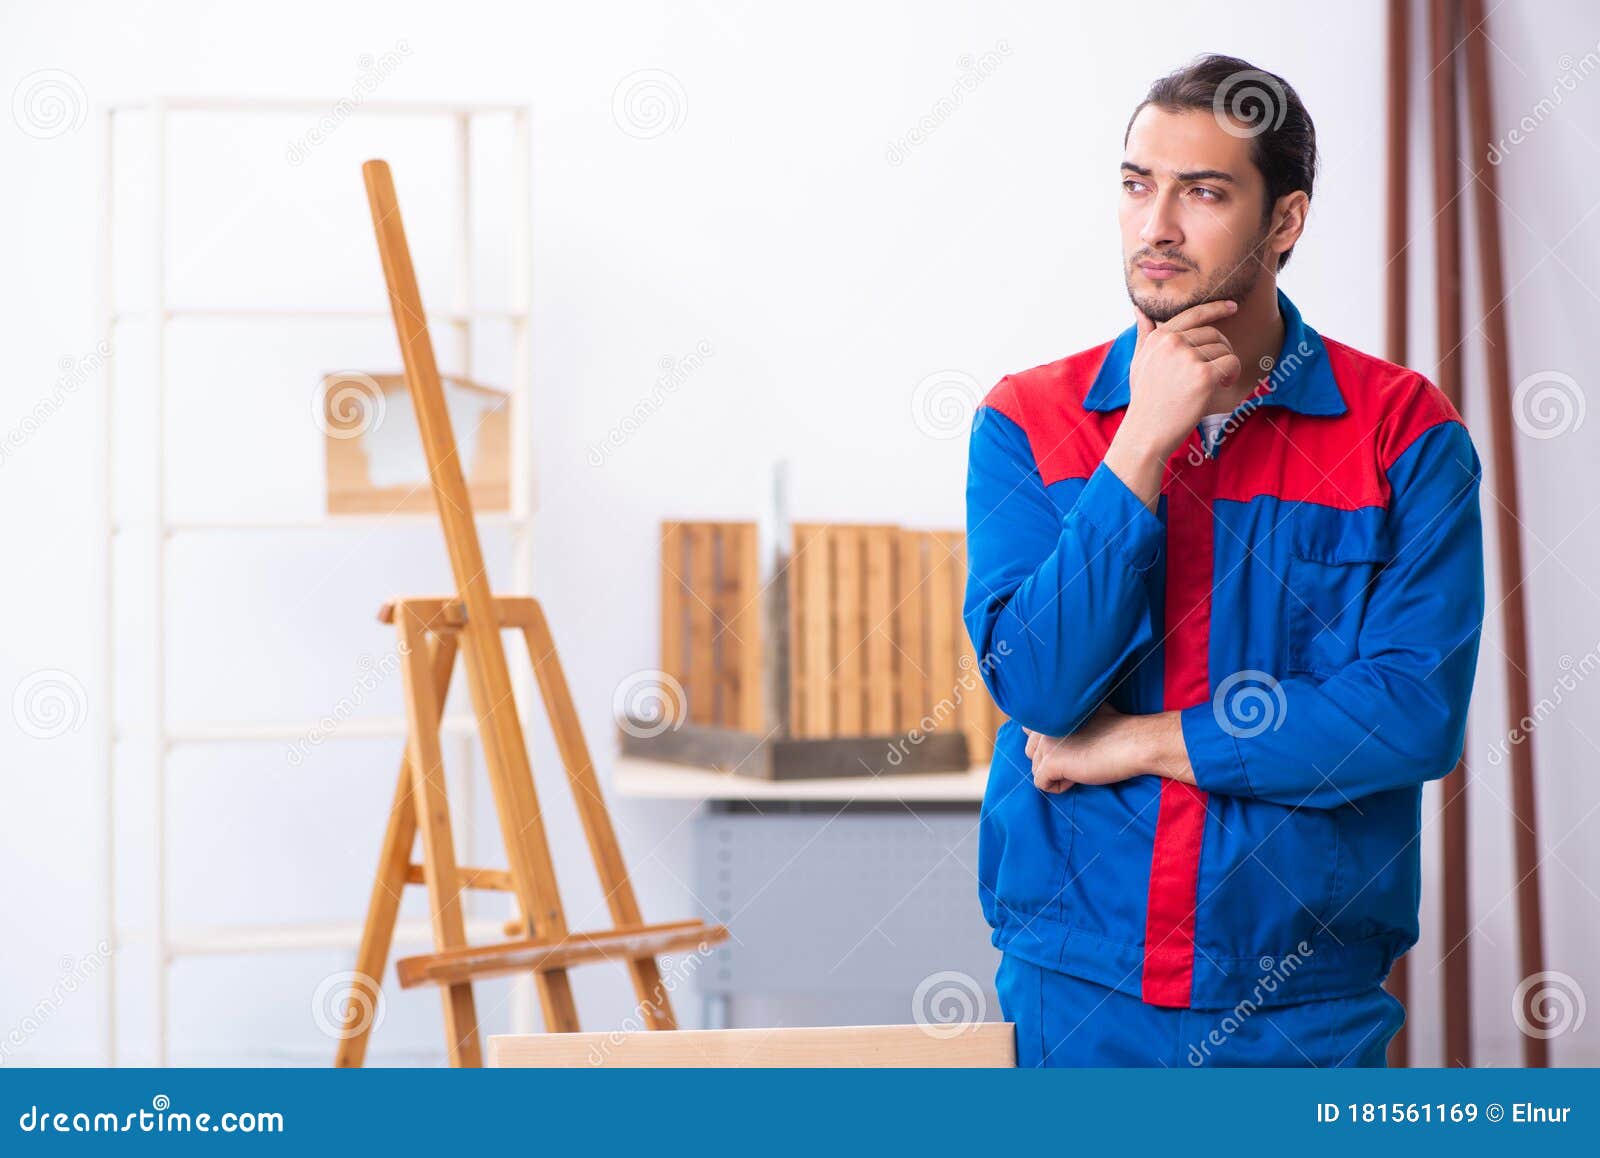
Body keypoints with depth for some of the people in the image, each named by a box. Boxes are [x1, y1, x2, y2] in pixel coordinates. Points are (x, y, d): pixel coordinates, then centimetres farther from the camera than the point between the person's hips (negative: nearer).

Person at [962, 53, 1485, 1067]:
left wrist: (1142, 744, -11)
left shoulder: (1403, 431, -4)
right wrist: (1144, 442, -16)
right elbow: (1036, 685, -12)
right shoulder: (1029, 421, 1)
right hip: (1072, 989, 1)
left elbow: (1417, 714, -14)